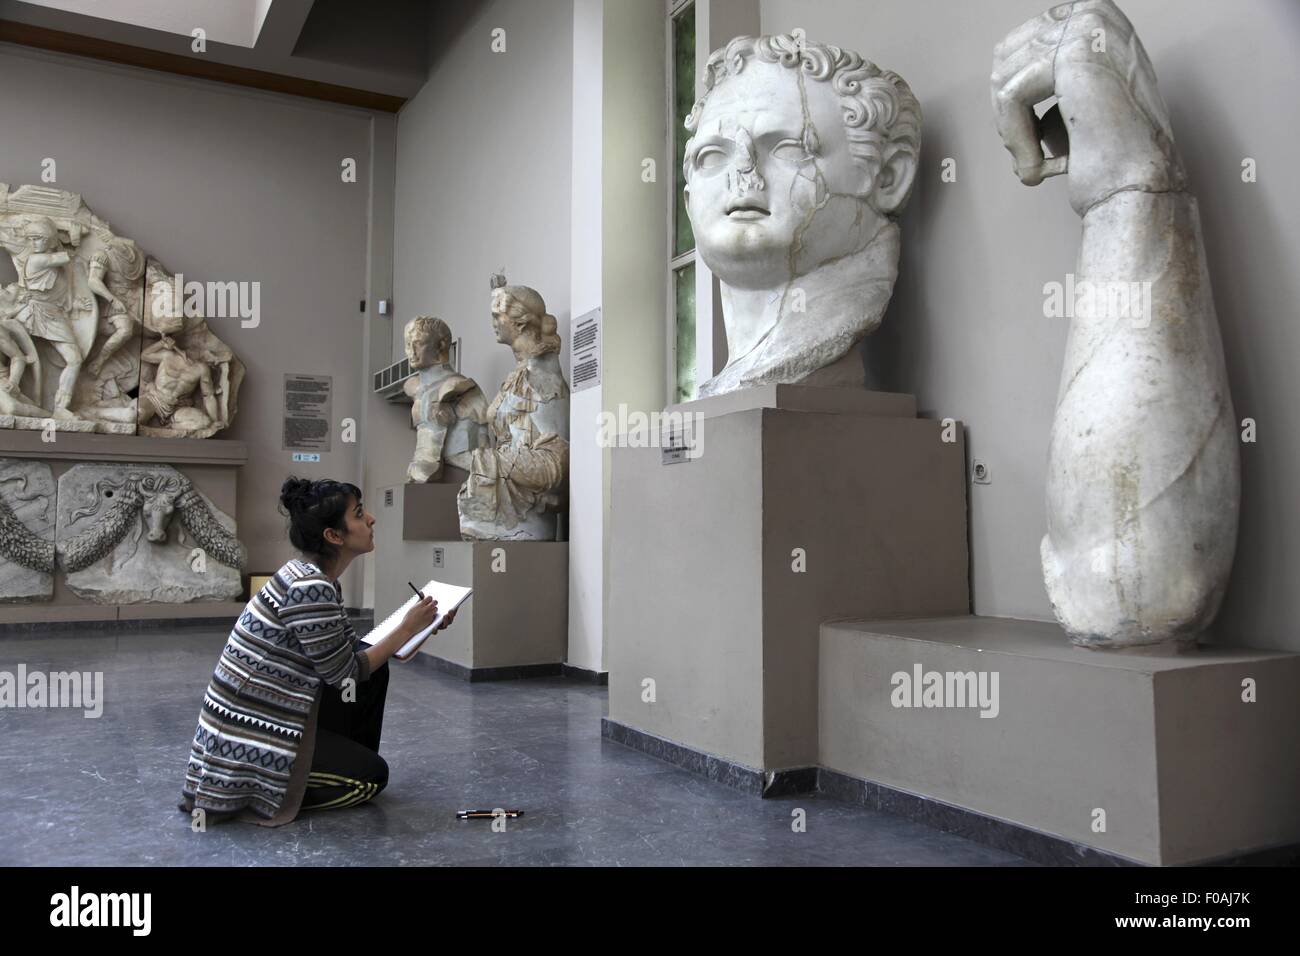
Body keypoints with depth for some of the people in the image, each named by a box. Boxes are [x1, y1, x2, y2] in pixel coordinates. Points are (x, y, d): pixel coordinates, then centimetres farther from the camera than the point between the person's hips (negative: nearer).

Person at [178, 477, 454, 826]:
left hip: (267, 712, 9)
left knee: (371, 663, 5)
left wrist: (422, 626, 9)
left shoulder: (311, 575, 4)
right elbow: (345, 674, -16)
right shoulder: (311, 588, -26)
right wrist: (407, 629, -7)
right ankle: (255, 795, 1)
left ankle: (348, 762, 16)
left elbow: (354, 651, 14)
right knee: (373, 775, 1)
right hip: (247, 740, -9)